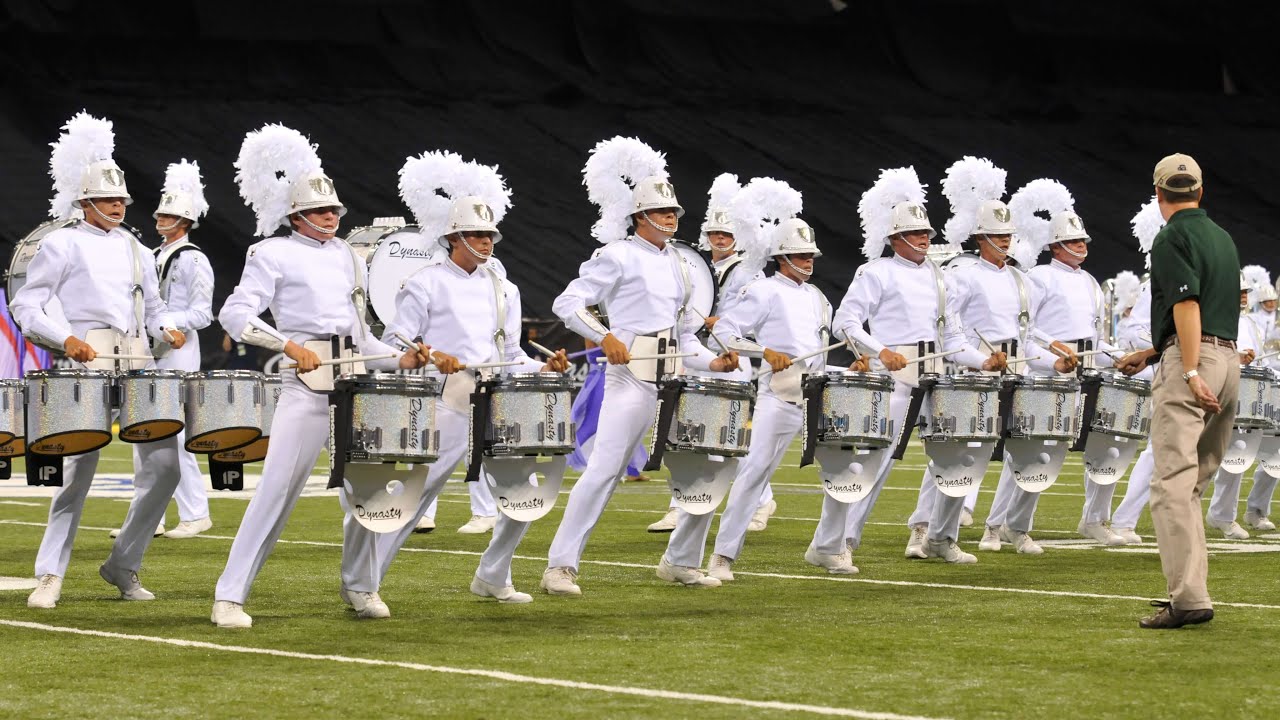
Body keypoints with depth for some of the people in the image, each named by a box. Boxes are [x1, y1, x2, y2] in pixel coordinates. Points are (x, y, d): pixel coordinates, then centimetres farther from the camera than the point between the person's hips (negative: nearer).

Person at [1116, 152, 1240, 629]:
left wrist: (1190, 371, -25)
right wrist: (1151, 353, 32)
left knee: (1172, 484, -12)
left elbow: (1187, 304, -17)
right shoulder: (1223, 237, 20)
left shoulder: (1172, 238, -5)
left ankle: (1188, 597, -22)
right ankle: (1190, 589, 16)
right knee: (1190, 486, 16)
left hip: (1191, 362, -8)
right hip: (1229, 359, 8)